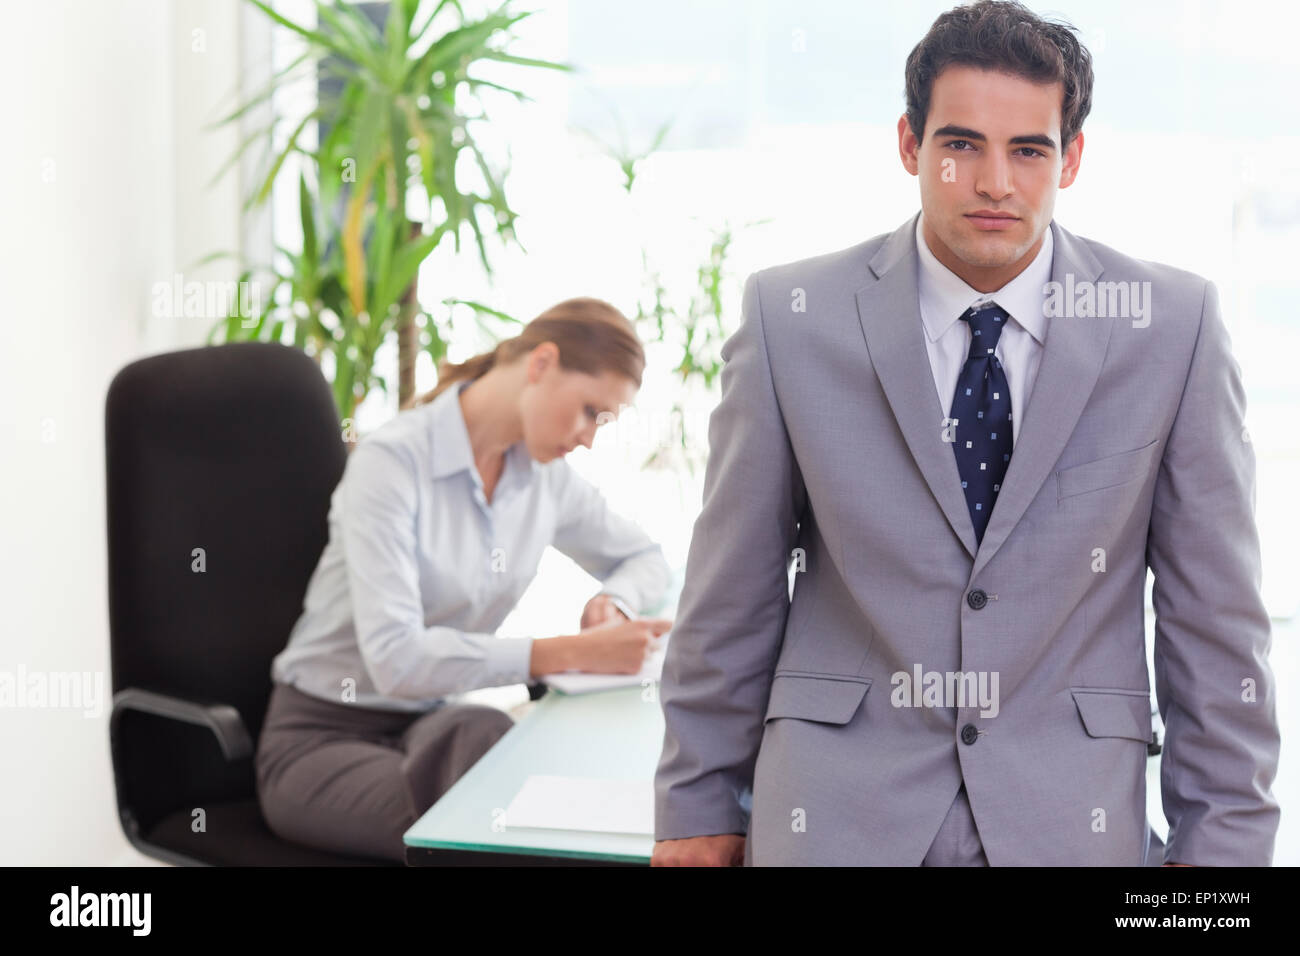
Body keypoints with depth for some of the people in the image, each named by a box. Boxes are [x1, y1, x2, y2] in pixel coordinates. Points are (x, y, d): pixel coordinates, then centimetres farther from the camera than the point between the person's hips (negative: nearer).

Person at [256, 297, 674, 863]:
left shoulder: (543, 473, 4)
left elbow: (644, 559, 21)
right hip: (323, 739, -7)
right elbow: (395, 657, -27)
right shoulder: (392, 461, -18)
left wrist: (615, 604, -4)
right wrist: (574, 653, -31)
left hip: (436, 727, 7)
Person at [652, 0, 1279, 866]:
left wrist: (1221, 835, 0)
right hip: (834, 817, 0)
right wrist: (698, 800, 5)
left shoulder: (1174, 324, -4)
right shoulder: (791, 317, -5)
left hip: (1070, 820, 1)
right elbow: (732, 591, 1)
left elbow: (1214, 609, 0)